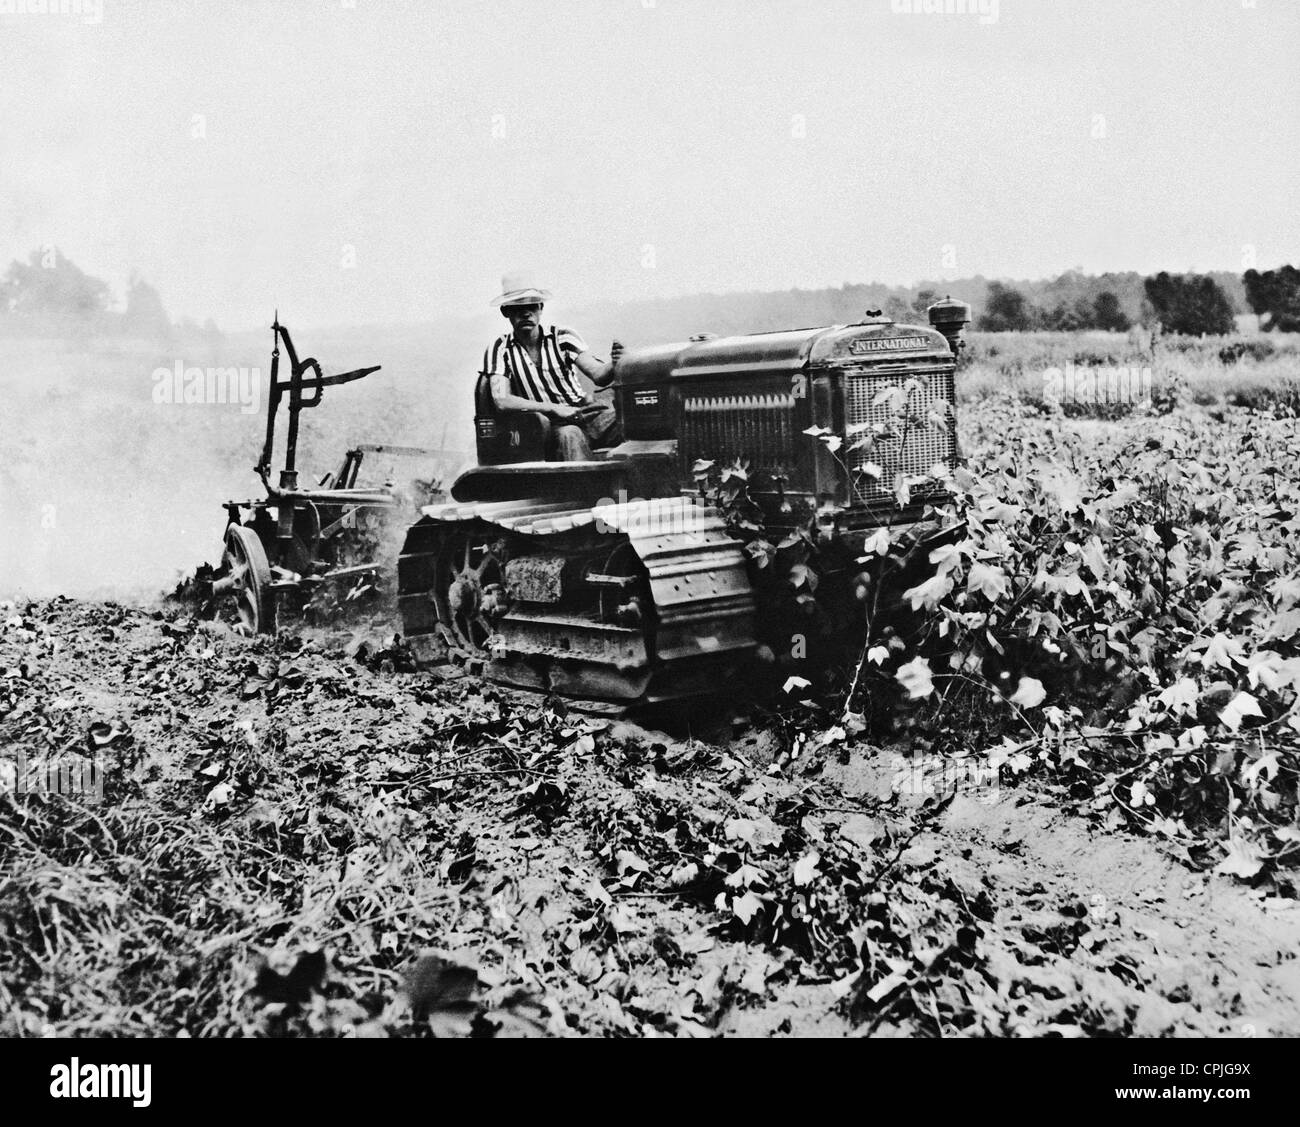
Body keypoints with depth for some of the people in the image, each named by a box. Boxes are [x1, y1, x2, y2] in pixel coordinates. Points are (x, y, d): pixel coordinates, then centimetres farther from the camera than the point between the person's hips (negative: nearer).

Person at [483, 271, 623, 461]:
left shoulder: (562, 338, 5)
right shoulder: (500, 350, 2)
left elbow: (598, 376, -7)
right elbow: (501, 401, -12)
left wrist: (613, 365, -33)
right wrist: (554, 409, -21)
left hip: (585, 412, 3)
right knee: (570, 435, -38)